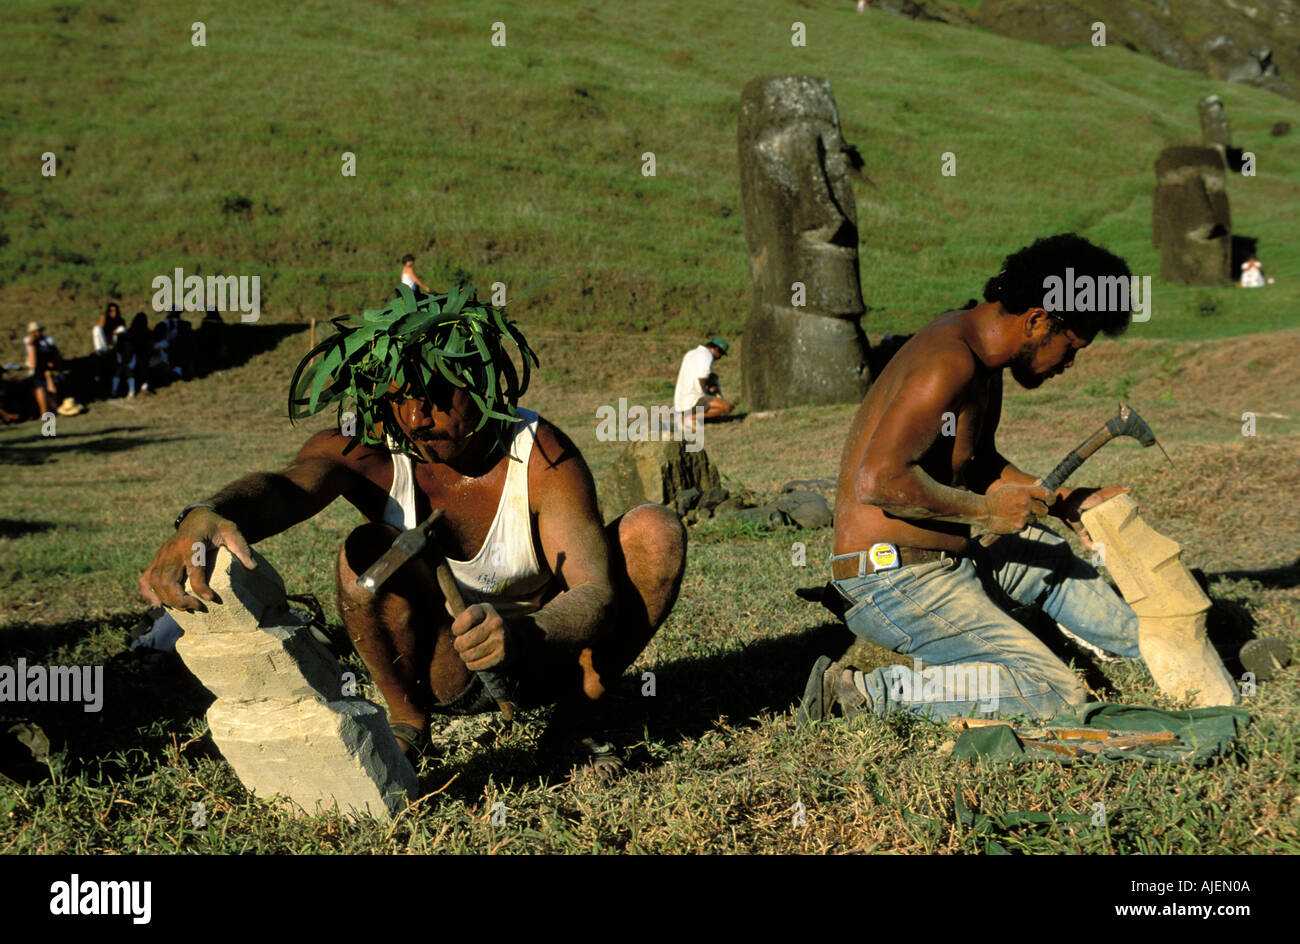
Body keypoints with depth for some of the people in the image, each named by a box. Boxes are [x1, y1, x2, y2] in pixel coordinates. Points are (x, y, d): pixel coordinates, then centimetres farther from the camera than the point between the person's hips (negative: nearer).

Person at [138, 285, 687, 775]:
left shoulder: (543, 456, -24)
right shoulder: (364, 451, -21)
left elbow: (596, 596, -35)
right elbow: (285, 486, -44)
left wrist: (522, 632, -58)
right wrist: (205, 516, -69)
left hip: (547, 655, 0)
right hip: (444, 673, 0)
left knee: (655, 529, -24)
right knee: (366, 555, -31)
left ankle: (579, 716, -5)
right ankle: (407, 719, -4)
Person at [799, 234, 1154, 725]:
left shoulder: (984, 352, 11)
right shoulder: (949, 362, -21)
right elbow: (878, 481, -29)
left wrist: (1064, 502, 16)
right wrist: (986, 509, -19)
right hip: (895, 580, -10)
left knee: (1047, 553, 27)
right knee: (1056, 695, -13)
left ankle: (1142, 637, 49)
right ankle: (863, 692, -13)